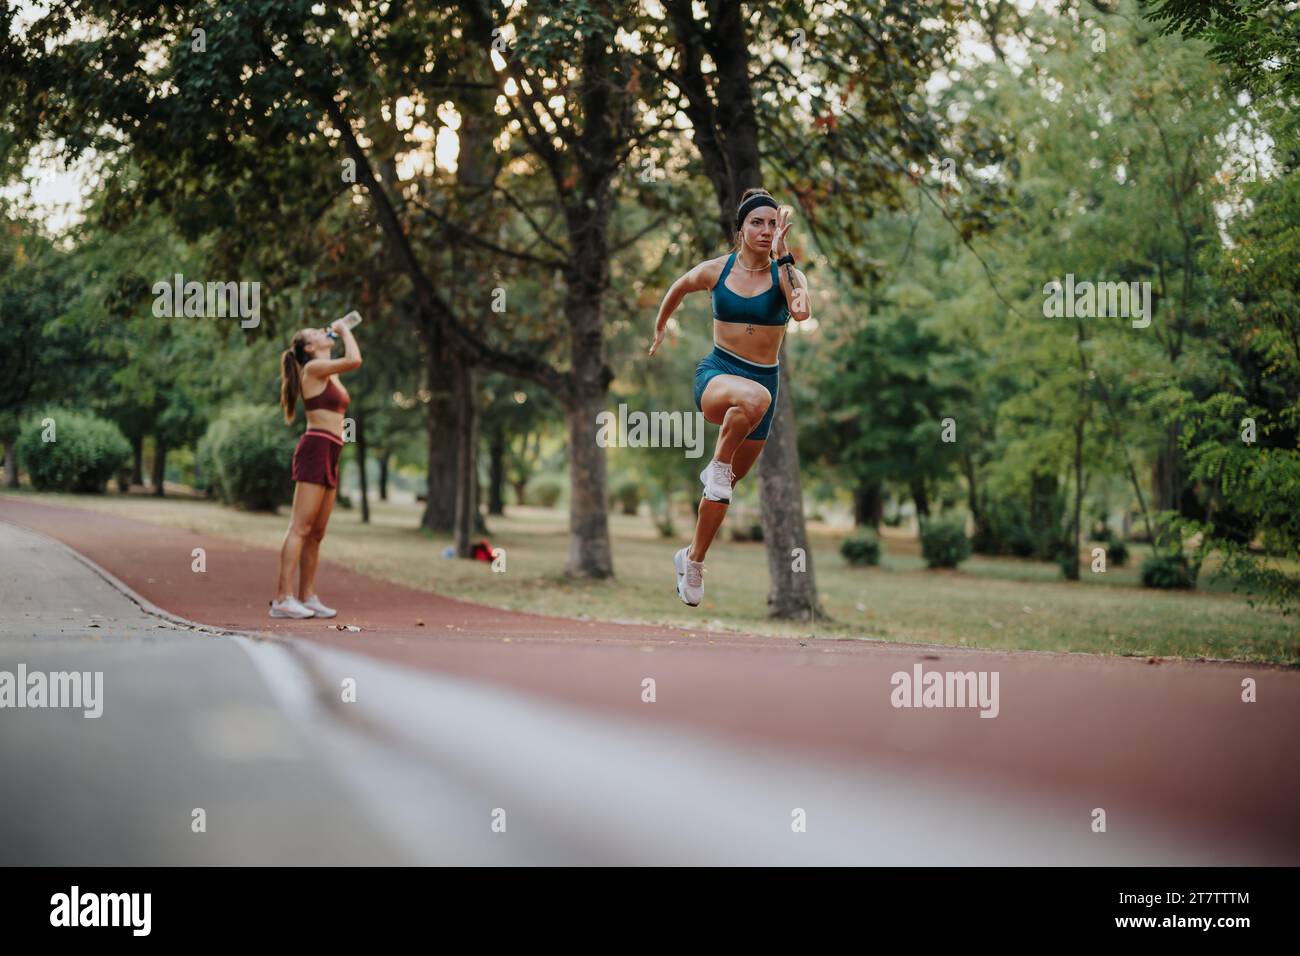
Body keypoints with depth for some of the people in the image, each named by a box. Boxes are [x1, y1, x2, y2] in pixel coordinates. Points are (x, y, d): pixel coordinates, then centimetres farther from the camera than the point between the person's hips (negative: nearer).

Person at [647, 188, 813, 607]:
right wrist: (659, 329, 30)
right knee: (754, 396, -41)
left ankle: (693, 558, 37)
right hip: (717, 372, -2)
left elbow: (802, 312, -27)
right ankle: (717, 465, -16)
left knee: (727, 482, 15)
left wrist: (782, 257, -26)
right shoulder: (715, 270, -2)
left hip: (765, 380, 2)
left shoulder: (785, 274, -5)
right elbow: (678, 289, 20)